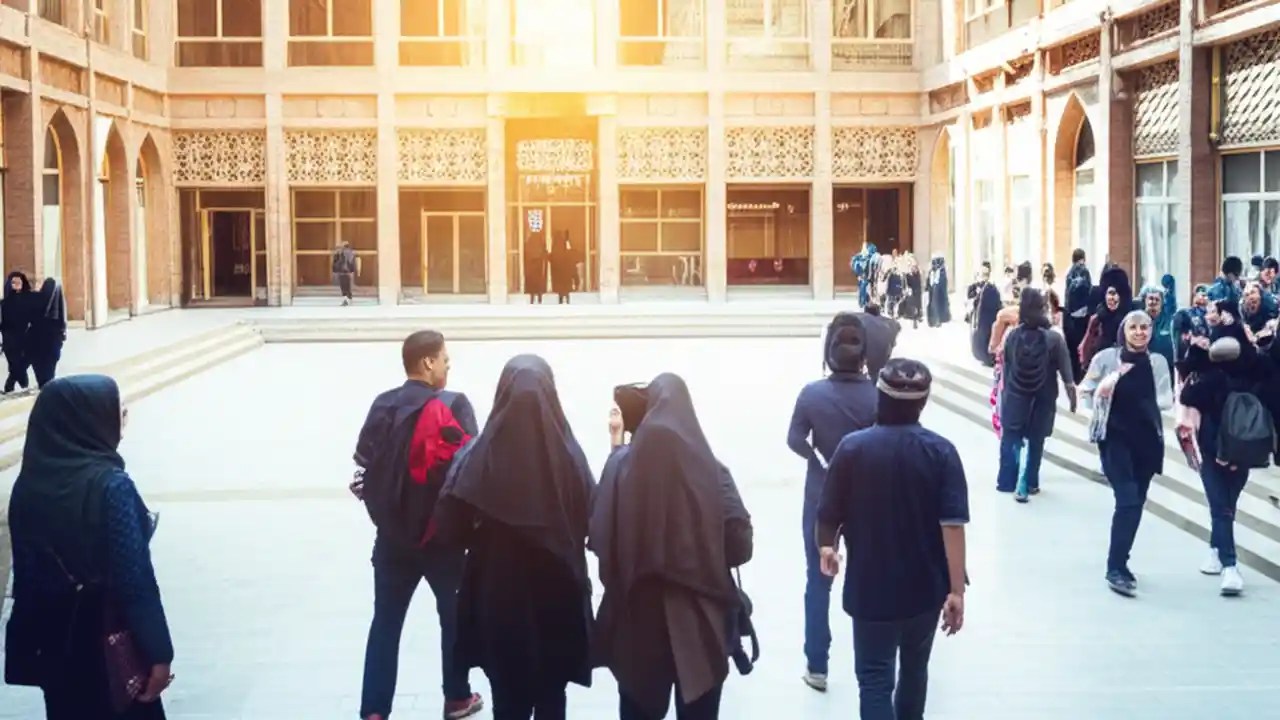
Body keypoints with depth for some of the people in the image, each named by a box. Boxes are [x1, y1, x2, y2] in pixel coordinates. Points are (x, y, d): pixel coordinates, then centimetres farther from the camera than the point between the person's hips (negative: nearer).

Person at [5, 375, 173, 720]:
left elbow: (26, 573, 4)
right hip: (112, 642, -6)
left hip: (55, 640, 6)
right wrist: (157, 652, -15)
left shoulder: (27, 485, -3)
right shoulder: (111, 486, -23)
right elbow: (135, 577, -22)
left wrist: (27, 648, 13)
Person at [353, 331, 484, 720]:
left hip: (392, 531, 4)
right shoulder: (452, 406, -13)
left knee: (385, 621, 8)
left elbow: (364, 463, 4)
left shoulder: (381, 406, 2)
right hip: (442, 532, -4)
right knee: (454, 615, 15)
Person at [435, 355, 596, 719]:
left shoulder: (481, 454, -13)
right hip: (558, 597, 0)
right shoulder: (569, 454, -12)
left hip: (498, 597, 0)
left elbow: (450, 528, -11)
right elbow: (594, 523, -8)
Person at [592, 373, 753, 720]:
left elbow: (600, 537, -4)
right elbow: (740, 546, -11)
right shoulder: (711, 470, -12)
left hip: (637, 619, 1)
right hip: (700, 621, -1)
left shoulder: (622, 465, -10)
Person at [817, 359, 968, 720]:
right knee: (914, 667, 24)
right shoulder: (941, 451, -11)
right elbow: (952, 525, -16)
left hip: (871, 588, -2)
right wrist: (956, 590, -12)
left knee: (875, 678, 2)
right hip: (926, 587, 2)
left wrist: (827, 546, 19)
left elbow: (829, 515, -3)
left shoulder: (852, 447, -11)